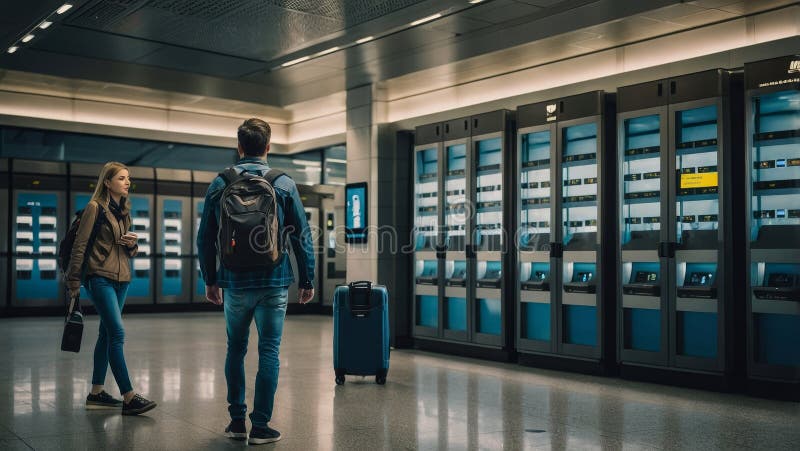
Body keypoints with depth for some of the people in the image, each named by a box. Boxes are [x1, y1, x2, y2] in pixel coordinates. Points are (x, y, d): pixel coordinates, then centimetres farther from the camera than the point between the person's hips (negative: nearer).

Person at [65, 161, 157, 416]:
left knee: (107, 334, 11)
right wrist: (74, 281, -9)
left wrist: (132, 244, -1)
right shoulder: (95, 208, -6)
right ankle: (129, 397, -14)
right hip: (100, 277, -8)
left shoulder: (124, 211, 16)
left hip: (121, 279, 8)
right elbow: (80, 245, -8)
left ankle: (96, 393, 19)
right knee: (117, 334, -13)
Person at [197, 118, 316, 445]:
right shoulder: (284, 185, -2)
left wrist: (210, 280, 15)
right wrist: (307, 280, 5)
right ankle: (260, 426, 7)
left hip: (235, 283, 2)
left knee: (236, 349, 16)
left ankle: (237, 421, 20)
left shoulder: (219, 185, 2)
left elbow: (205, 238, 5)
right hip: (274, 283, -2)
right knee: (269, 352, 5)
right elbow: (302, 235, -2)